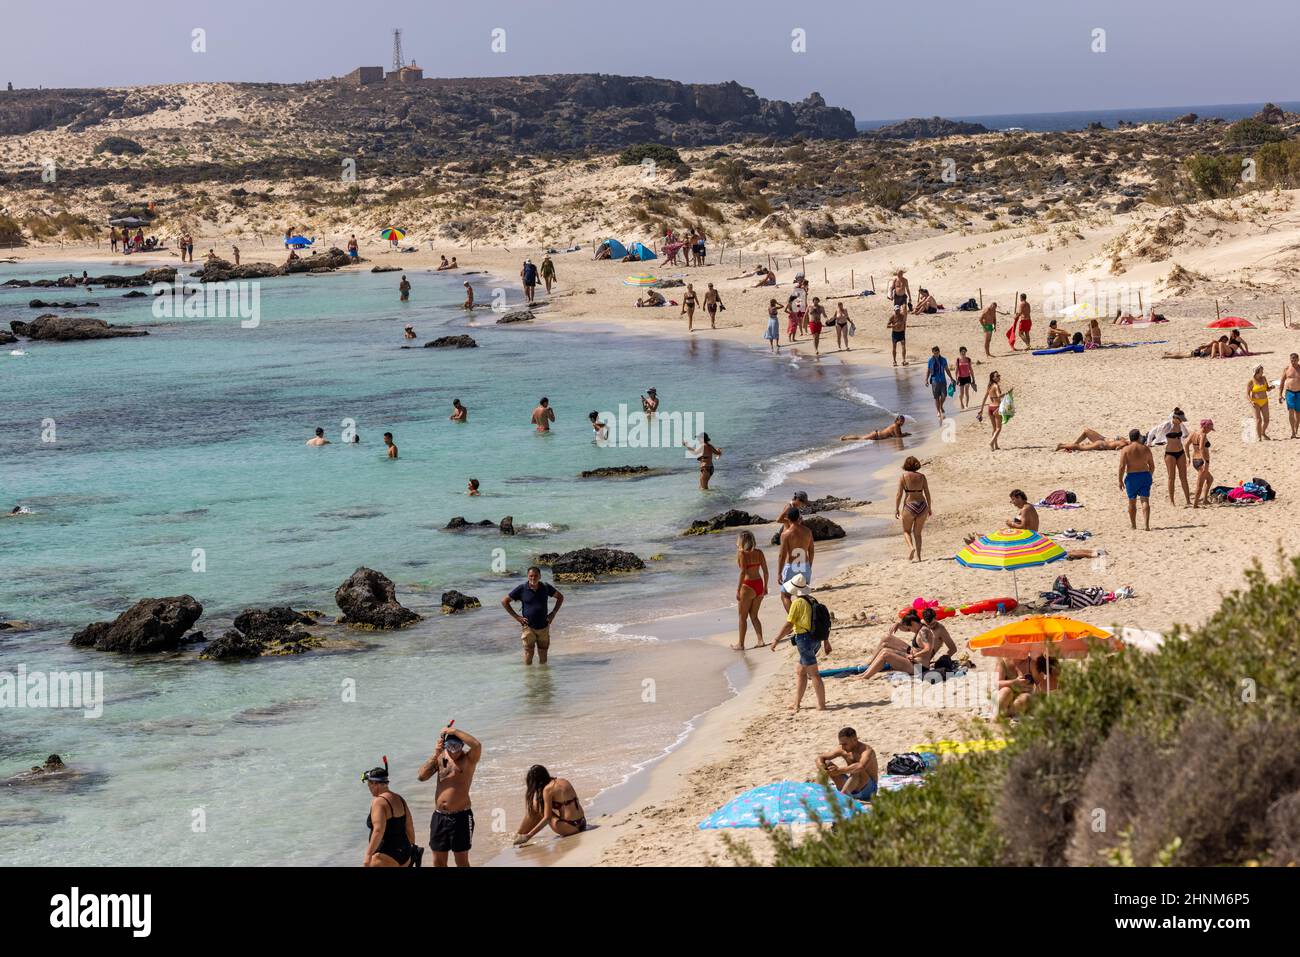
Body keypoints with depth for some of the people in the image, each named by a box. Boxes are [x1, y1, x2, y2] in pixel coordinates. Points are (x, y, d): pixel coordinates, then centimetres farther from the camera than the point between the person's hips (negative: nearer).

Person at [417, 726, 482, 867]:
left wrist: (453, 731, -23)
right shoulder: (440, 758, 6)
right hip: (439, 816, 5)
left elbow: (477, 745, -29)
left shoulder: (468, 759, -7)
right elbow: (421, 776, -3)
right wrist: (435, 754, -12)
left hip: (460, 817, -5)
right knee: (438, 861, 10)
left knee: (461, 861, 1)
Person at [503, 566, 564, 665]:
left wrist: (553, 613, 5)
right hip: (528, 627, -2)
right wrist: (516, 617, -6)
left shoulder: (546, 587, 1)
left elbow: (560, 597, 16)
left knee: (543, 660, 8)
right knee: (528, 654, -5)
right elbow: (504, 601, -1)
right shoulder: (521, 589, -6)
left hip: (544, 627, 2)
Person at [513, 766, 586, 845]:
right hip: (581, 824, 8)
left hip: (570, 828, -8)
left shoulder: (548, 789, -10)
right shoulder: (564, 781, 12)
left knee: (534, 807, 5)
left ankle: (519, 836, 14)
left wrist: (528, 836, -10)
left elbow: (547, 818, -12)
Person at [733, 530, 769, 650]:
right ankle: (760, 640, 8)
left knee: (743, 617, 8)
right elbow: (765, 571, 5)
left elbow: (743, 572, -18)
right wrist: (765, 587, 16)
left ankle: (741, 644, 13)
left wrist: (738, 590, -14)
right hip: (759, 585, 6)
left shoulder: (742, 553, -11)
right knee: (754, 616, 18)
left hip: (748, 586, -6)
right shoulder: (759, 552, 5)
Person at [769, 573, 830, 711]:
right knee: (799, 671, 18)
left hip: (805, 638, -9)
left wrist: (776, 639, -5)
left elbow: (788, 624, -13)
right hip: (815, 639, 9)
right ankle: (796, 704, 22)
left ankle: (822, 705, -4)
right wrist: (826, 641, 22)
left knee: (814, 674, -5)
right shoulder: (812, 601, 11)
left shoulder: (797, 602, -13)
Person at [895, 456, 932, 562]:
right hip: (922, 505, 3)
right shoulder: (922, 476, 4)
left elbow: (899, 494, -7)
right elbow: (927, 493, 6)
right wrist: (929, 508, 15)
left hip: (909, 506, -3)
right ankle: (917, 556, 8)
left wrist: (896, 509, -1)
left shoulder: (903, 477, -4)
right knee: (917, 533, 15)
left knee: (906, 531, 14)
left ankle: (911, 547, -12)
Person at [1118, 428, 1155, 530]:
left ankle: (1133, 525, 20)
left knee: (1132, 502, 11)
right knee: (1145, 500, -2)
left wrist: (1120, 480, -4)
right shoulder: (1145, 449, 3)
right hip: (1145, 475, 2)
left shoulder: (1126, 449, -5)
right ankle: (1146, 524, -15)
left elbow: (1122, 466, -10)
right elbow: (1152, 466, 7)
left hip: (1131, 476, -1)